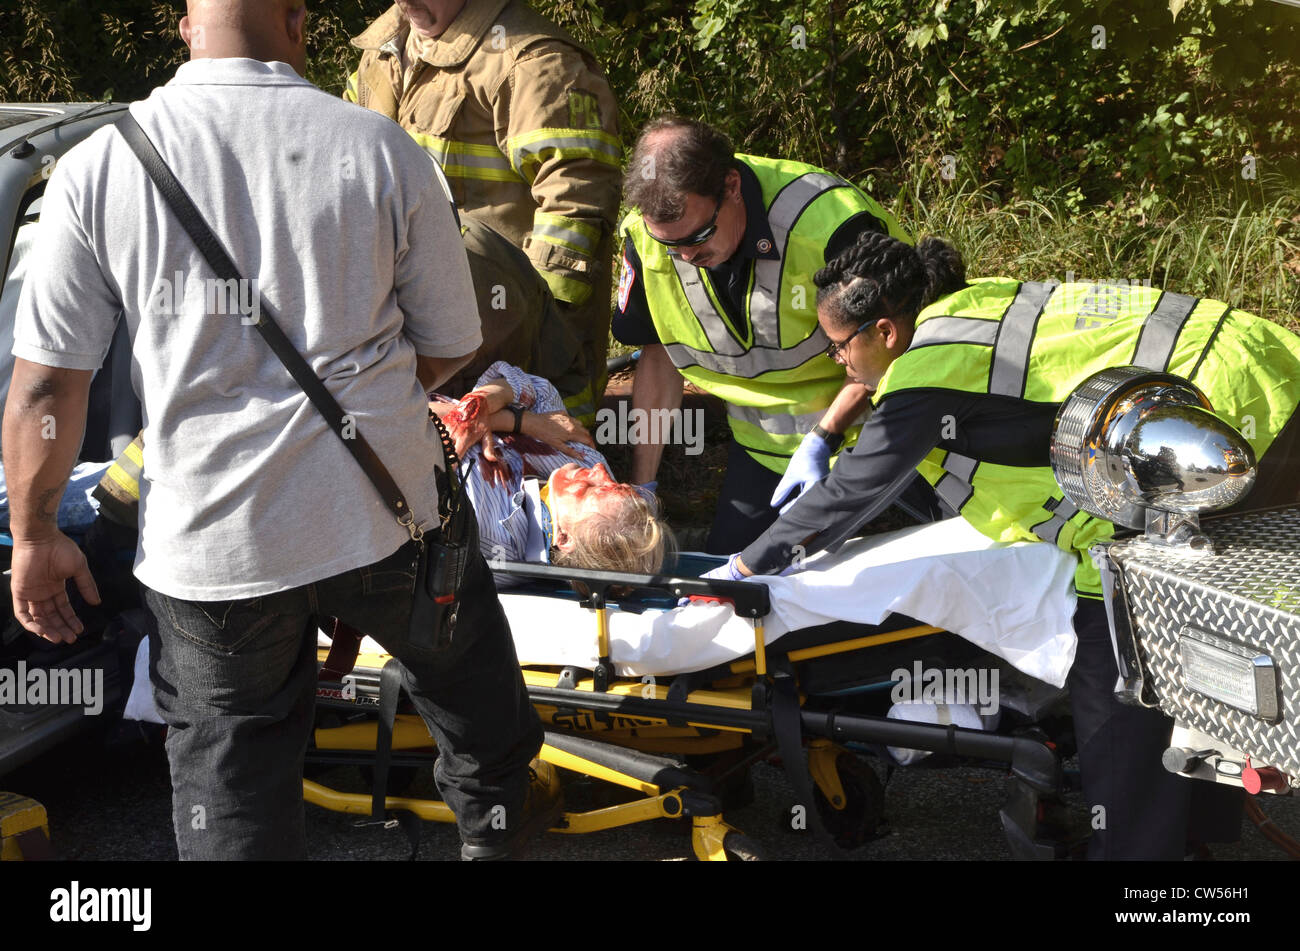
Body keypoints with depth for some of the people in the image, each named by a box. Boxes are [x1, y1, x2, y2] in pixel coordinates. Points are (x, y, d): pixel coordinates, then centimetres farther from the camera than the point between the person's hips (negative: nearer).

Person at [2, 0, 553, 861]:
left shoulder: (96, 167, -5)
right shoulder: (383, 151, -5)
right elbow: (452, 346, 4)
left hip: (209, 541, -1)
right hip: (384, 514, 1)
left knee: (228, 767, 14)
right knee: (461, 662, 28)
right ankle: (495, 822, 51)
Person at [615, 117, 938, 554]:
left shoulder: (826, 220, -32)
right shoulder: (644, 236, -16)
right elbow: (660, 354, -2)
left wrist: (823, 441, -25)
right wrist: (641, 487, -3)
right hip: (765, 439, 4)